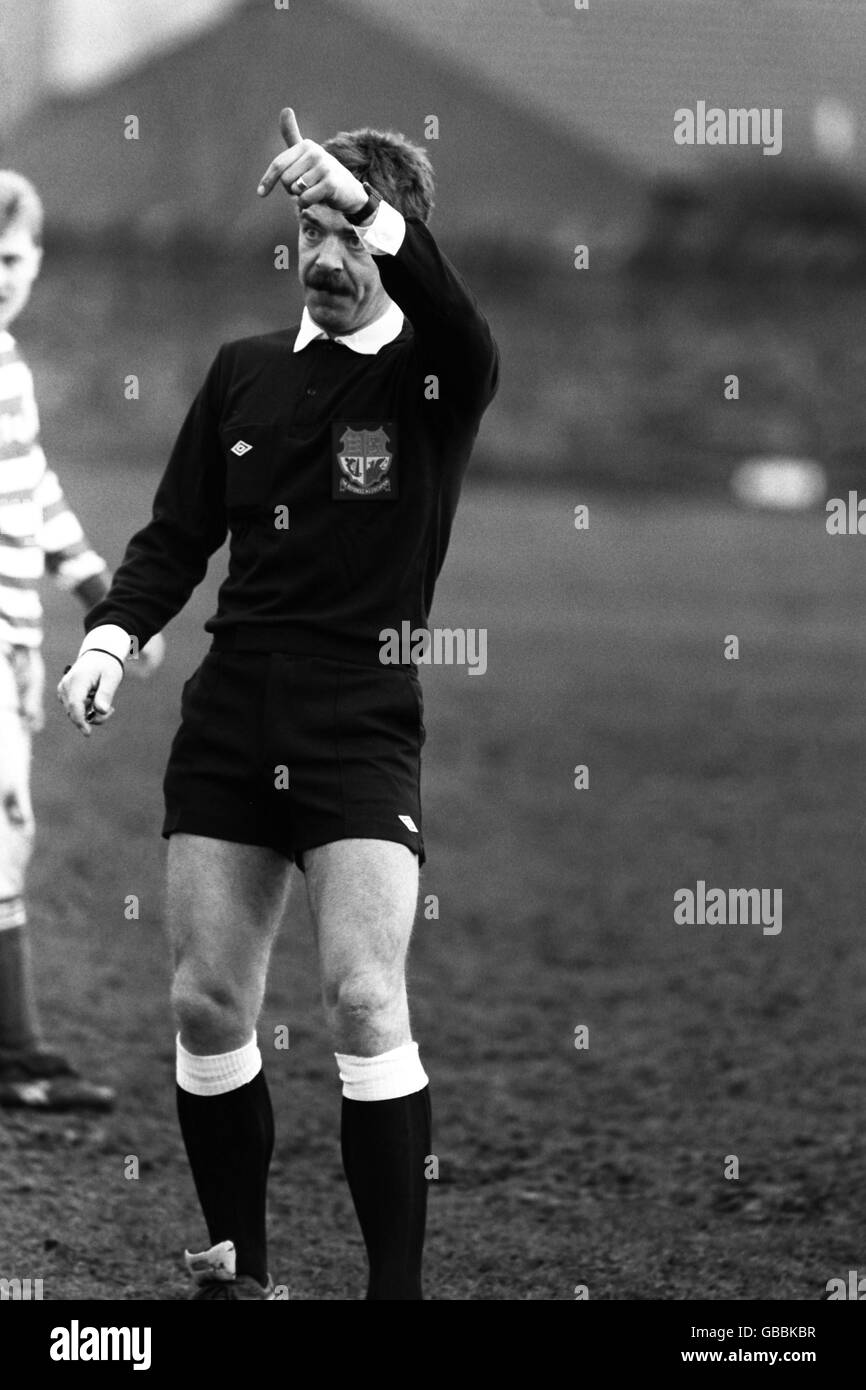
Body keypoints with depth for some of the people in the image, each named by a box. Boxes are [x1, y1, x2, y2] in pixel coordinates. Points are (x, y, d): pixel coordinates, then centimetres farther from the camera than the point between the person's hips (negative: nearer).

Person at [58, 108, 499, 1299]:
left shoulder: (432, 378, -3)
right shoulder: (242, 372, 10)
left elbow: (460, 329, -27)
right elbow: (178, 532, 14)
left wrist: (366, 201, -40)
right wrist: (114, 635, -4)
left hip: (362, 732, -4)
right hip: (228, 725, 4)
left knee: (365, 999, -14)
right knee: (206, 1008, 5)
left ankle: (397, 1289, -8)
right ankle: (238, 1269, 19)